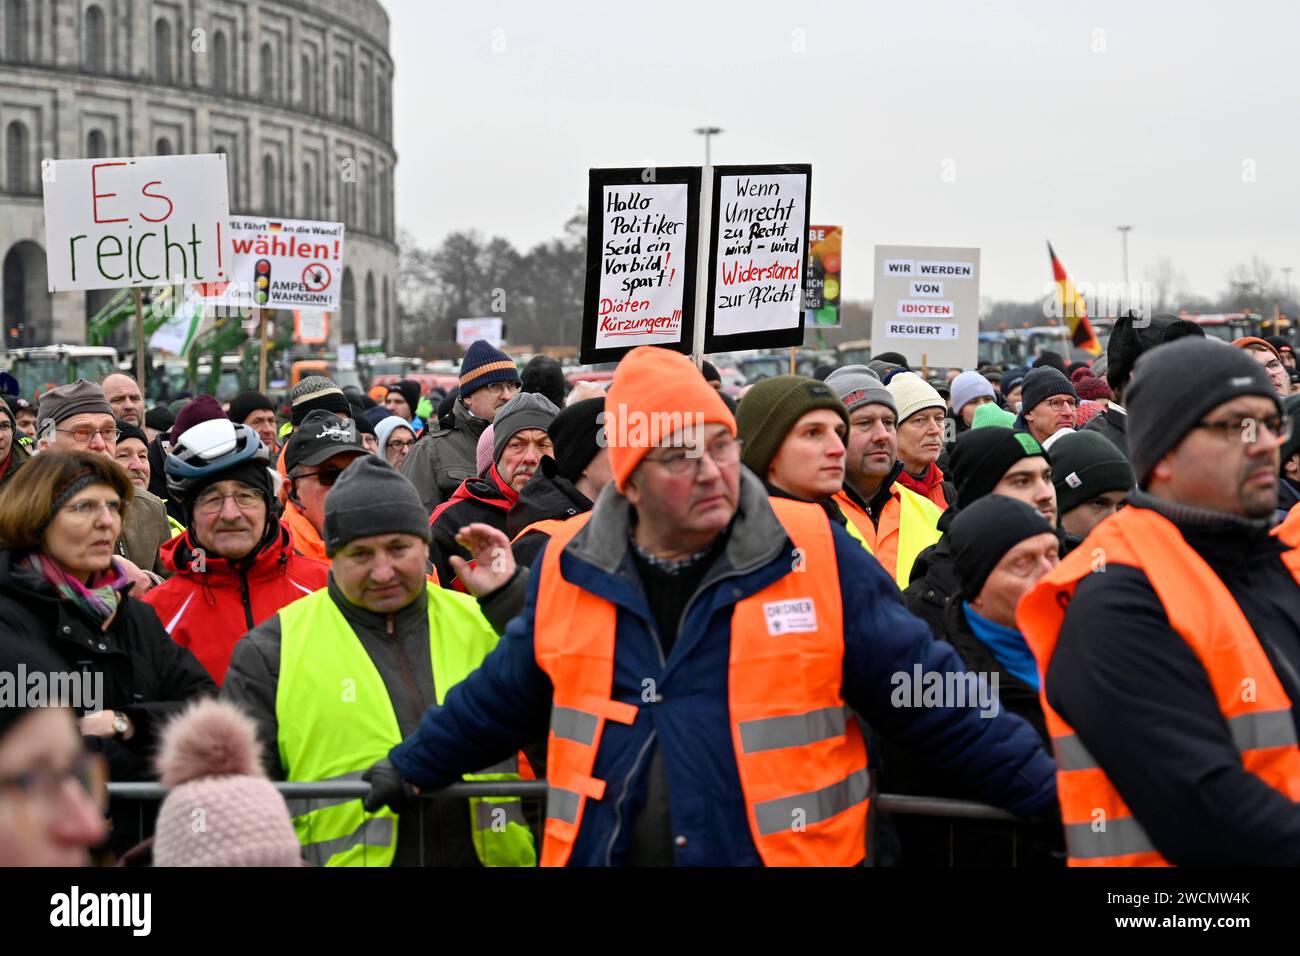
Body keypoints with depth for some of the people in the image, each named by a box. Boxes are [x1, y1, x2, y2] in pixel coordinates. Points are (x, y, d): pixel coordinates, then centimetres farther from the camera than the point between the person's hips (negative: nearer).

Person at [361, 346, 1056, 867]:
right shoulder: (569, 569, 3)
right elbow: (500, 697, 20)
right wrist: (410, 769, 27)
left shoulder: (816, 556, -5)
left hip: (786, 849, -2)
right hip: (602, 849, 3)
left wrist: (1043, 789, -1)